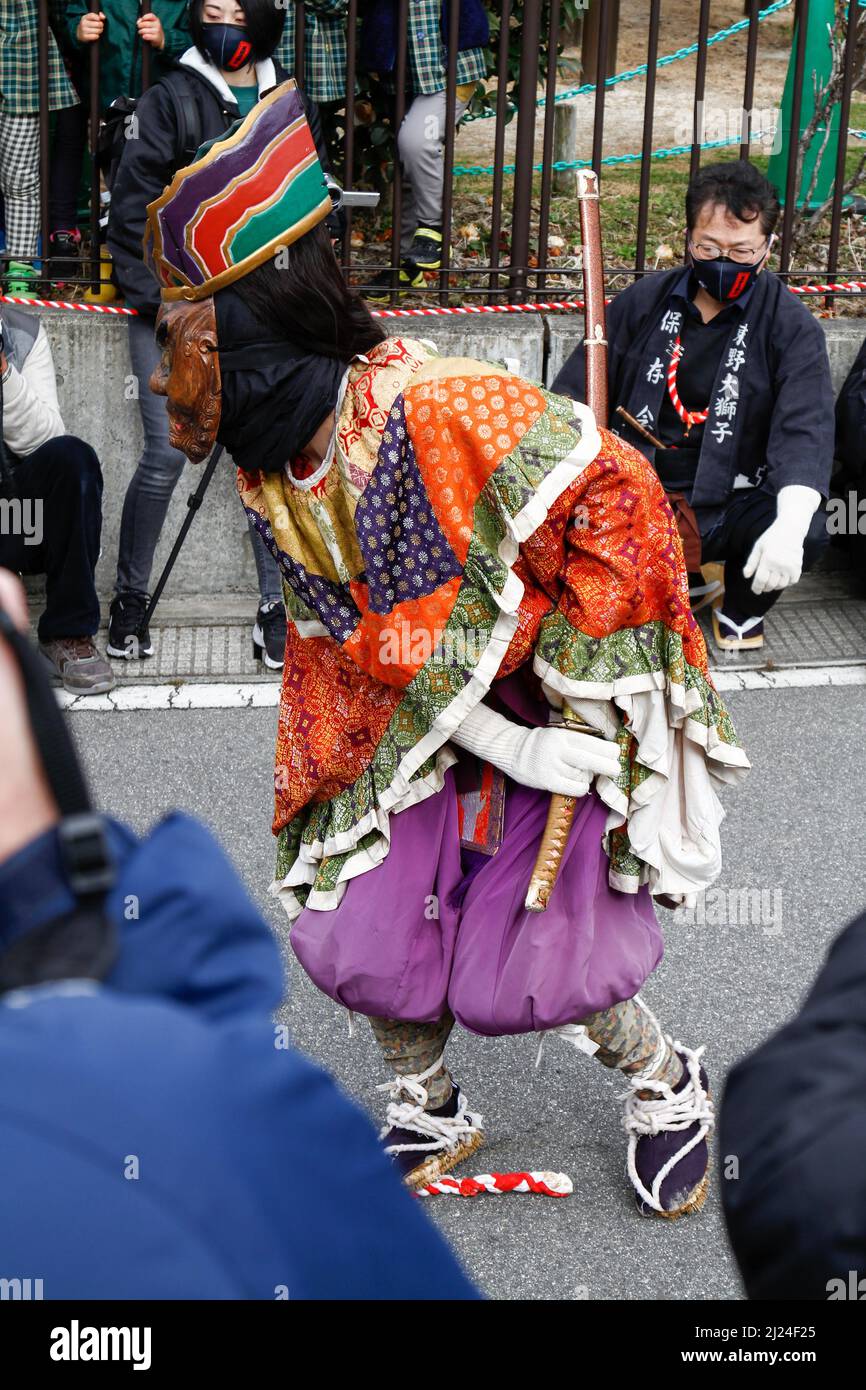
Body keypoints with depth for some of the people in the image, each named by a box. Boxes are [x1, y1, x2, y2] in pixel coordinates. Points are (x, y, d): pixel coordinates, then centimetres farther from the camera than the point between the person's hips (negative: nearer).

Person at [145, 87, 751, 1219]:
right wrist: (502, 744, -13)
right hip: (420, 734, 6)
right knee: (356, 945, -2)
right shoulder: (270, 478, -4)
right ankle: (428, 1115, 26)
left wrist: (570, 691, -18)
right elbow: (358, 646, -1)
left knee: (522, 978, -7)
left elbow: (614, 498, -23)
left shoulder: (442, 409, -27)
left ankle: (668, 1088, 23)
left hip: (559, 717, -6)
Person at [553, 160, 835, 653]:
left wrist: (789, 526, -36)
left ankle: (742, 603, 4)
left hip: (729, 509, -1)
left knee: (809, 533, -31)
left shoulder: (793, 329, -4)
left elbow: (804, 433, -17)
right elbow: (573, 395, 4)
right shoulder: (644, 302, 5)